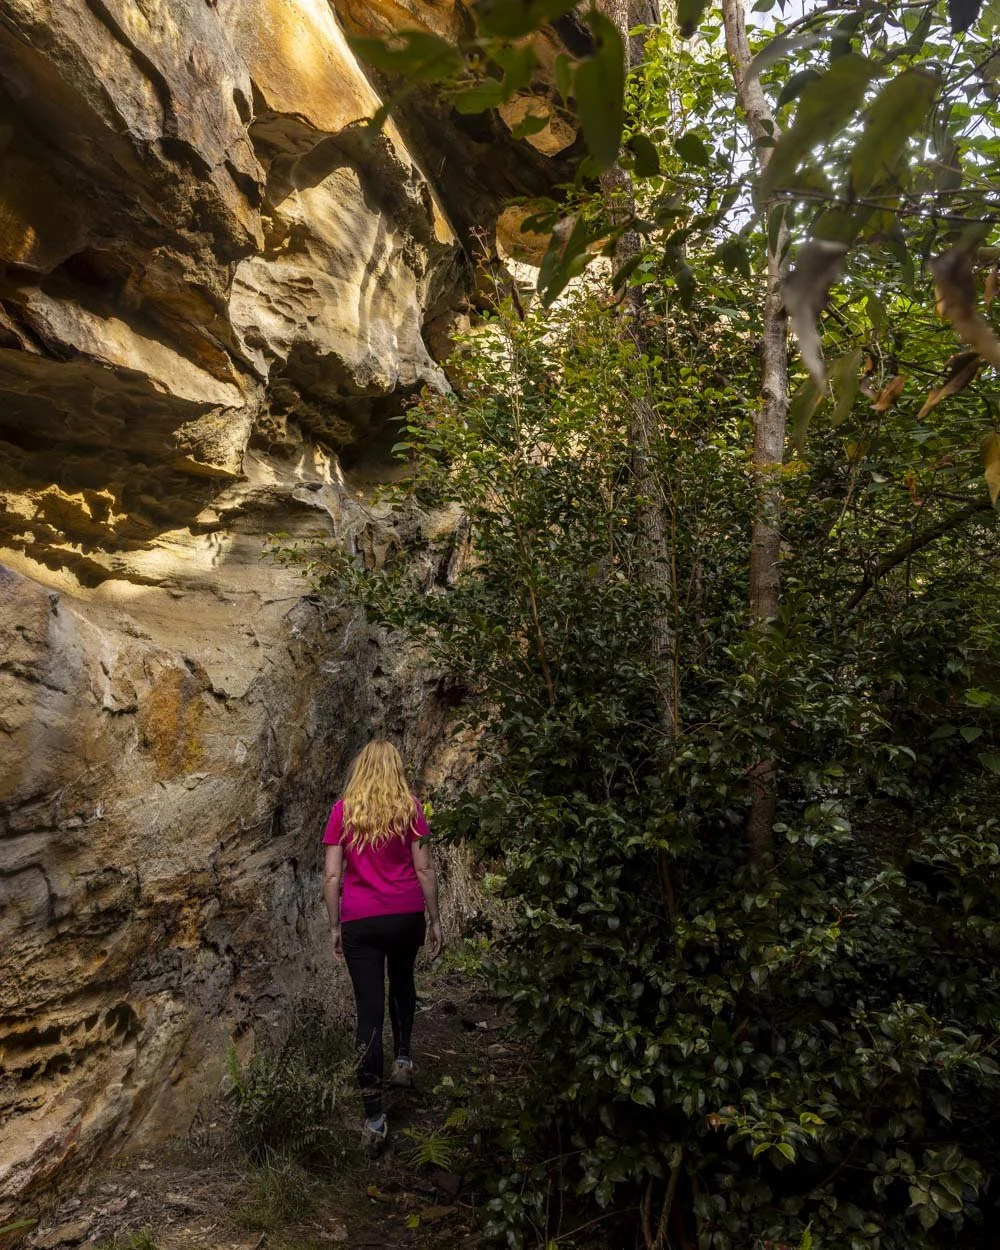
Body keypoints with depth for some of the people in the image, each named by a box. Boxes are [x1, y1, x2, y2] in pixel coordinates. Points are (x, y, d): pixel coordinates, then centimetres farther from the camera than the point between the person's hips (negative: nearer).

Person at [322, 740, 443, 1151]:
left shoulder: (343, 811, 0)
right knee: (402, 981, 30)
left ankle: (374, 1117, 6)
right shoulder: (409, 807, -2)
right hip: (406, 915, 0)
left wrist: (335, 926, 8)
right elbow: (424, 870, -2)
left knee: (369, 1009, 5)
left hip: (359, 920, 0)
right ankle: (402, 1057, 25)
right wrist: (435, 920, 6)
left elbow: (331, 876, -1)